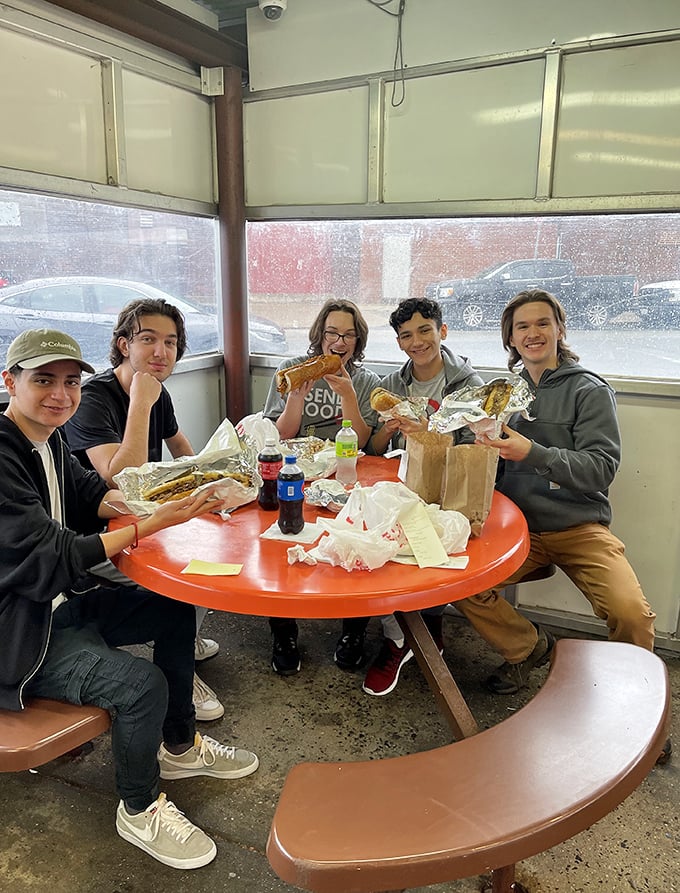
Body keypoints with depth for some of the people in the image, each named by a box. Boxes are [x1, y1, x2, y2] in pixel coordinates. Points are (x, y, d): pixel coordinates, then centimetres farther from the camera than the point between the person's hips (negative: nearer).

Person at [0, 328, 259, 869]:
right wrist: (155, 522, -28)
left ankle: (179, 746, 27)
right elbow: (51, 562, -27)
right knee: (141, 683, -24)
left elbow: (89, 494, 16)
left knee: (176, 609, 8)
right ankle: (141, 810, 7)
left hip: (61, 603, 10)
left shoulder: (47, 439, 3)